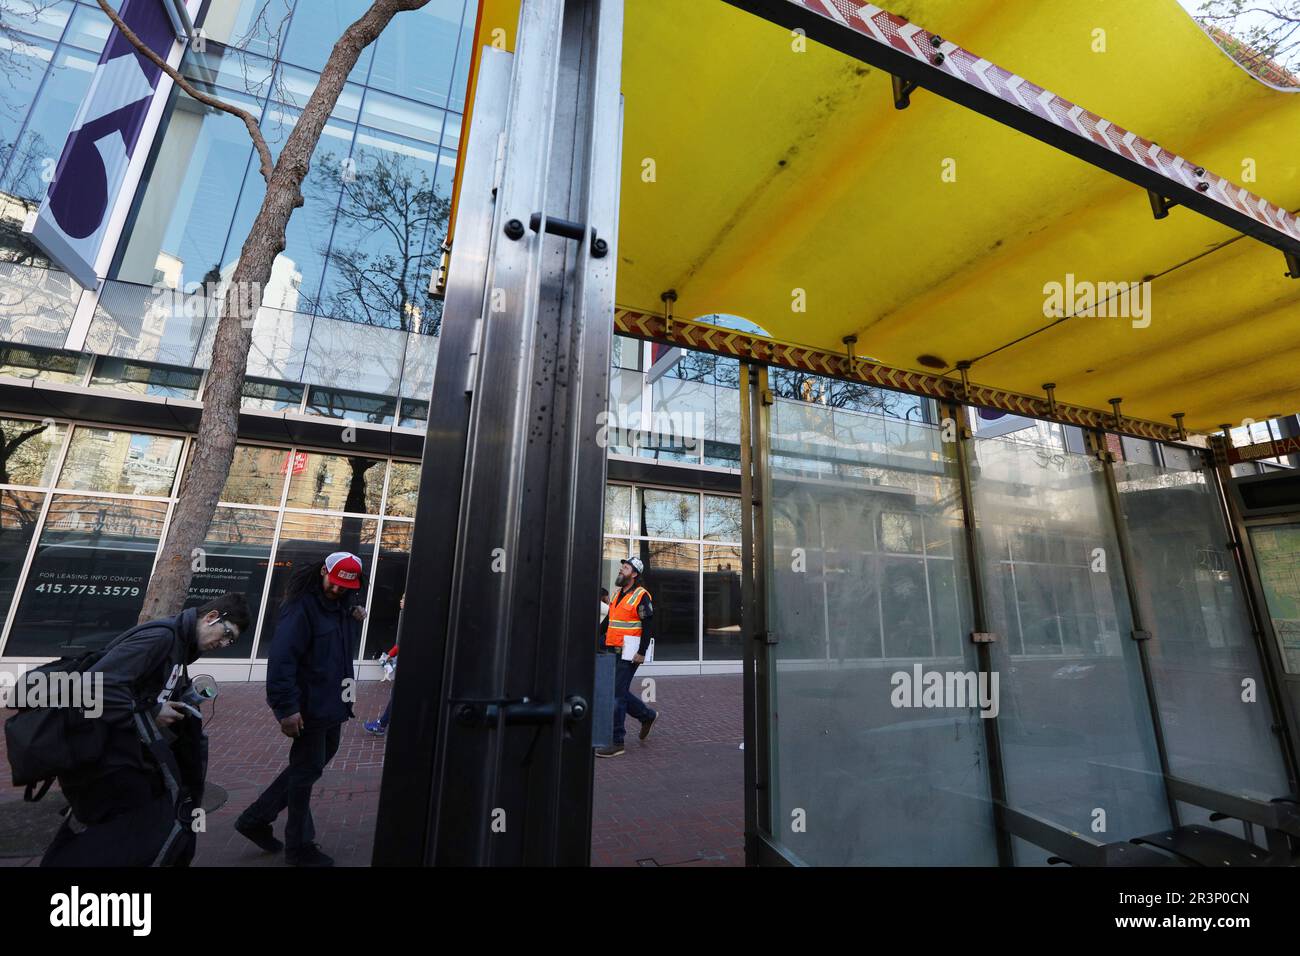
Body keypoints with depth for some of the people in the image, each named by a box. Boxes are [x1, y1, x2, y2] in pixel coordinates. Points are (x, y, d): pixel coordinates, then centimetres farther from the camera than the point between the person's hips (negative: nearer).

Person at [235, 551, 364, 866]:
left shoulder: (342, 607, 7)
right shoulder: (301, 607, -20)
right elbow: (281, 659, -24)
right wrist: (287, 707, -25)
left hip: (331, 705, 8)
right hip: (308, 707, -8)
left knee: (308, 766, 21)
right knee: (307, 770, 8)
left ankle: (256, 818, 38)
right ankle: (299, 847, 27)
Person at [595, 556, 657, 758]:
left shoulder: (641, 596, -10)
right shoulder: (618, 595, 15)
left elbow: (648, 626, -13)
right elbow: (609, 621, 22)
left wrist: (642, 652, -17)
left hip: (629, 653, -8)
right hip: (615, 651, 8)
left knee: (617, 695, -6)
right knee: (618, 692, 14)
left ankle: (617, 741, 5)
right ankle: (647, 715, 34)